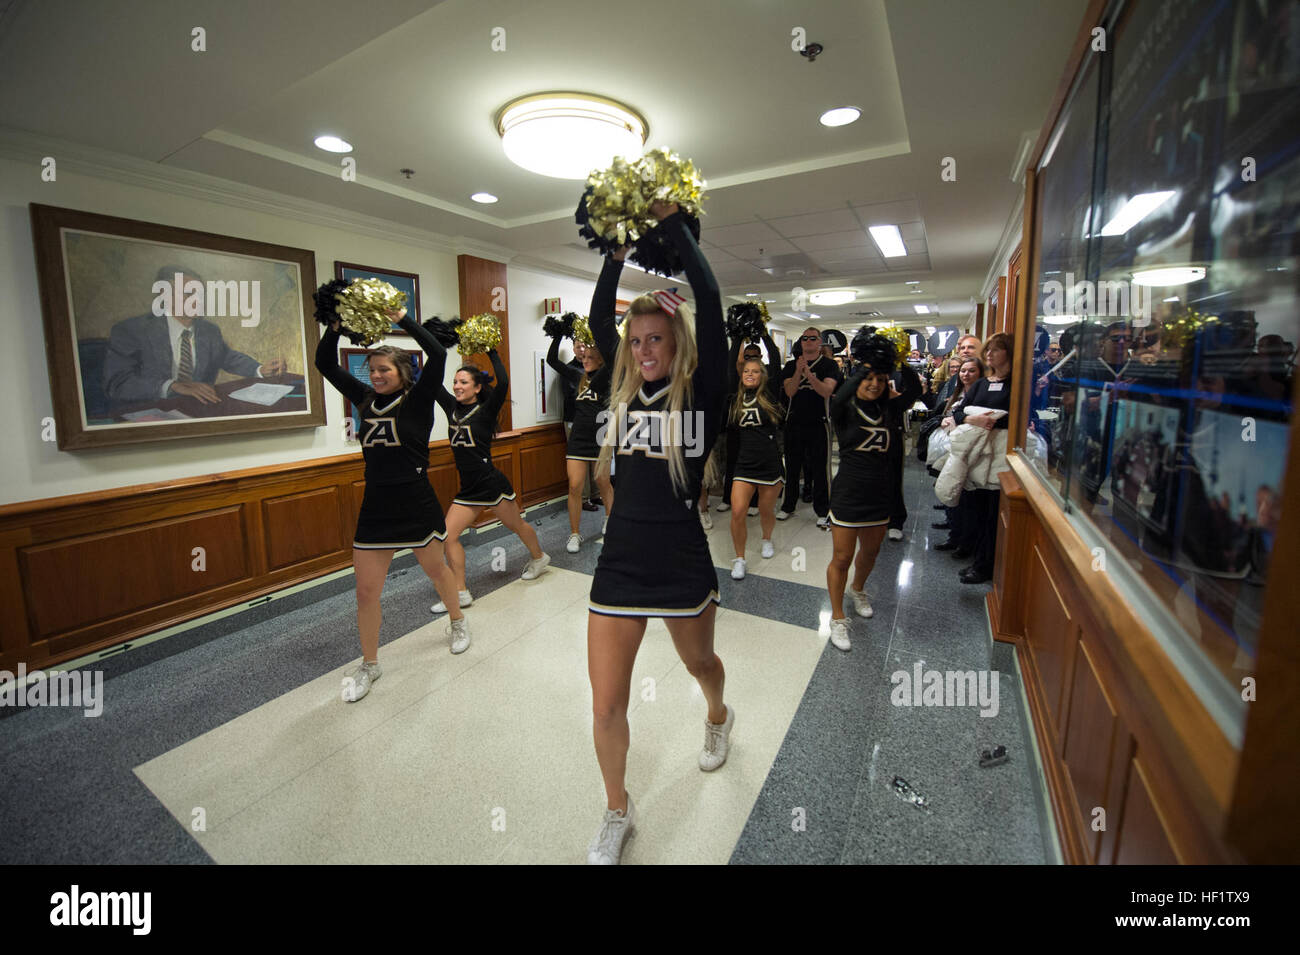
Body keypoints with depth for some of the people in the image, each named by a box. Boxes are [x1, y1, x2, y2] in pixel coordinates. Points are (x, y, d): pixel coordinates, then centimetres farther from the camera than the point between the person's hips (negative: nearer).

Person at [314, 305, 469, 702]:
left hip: (417, 505, -4)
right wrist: (336, 326, -2)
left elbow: (438, 354, -18)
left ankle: (457, 621, 45)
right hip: (375, 509, 4)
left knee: (436, 570, 17)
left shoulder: (418, 399, -6)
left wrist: (402, 318, -15)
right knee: (366, 591, 6)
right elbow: (325, 364, 11)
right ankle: (369, 665, 25)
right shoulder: (366, 399, 7)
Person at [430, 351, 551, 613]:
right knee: (447, 535, -2)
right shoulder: (452, 408, 5)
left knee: (517, 526, 15)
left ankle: (539, 558, 43)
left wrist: (492, 352, -17)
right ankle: (460, 593, 9)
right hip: (469, 489, 6)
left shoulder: (486, 410, -11)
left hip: (492, 484, -5)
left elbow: (503, 382, -25)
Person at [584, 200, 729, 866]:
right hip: (619, 564, 3)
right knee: (606, 707, 7)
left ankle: (718, 717, 62)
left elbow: (709, 302, -14)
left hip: (682, 566, -2)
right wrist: (620, 248, 5)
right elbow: (598, 319, 7)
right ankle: (617, 813, 35)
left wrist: (671, 222, -6)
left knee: (699, 662, 25)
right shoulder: (626, 389, 5)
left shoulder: (701, 392, -6)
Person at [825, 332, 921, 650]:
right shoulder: (846, 410, -10)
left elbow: (914, 391, -12)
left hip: (880, 494, 5)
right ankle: (838, 619, 17)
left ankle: (858, 590, 51)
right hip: (848, 494, -5)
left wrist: (902, 363, -22)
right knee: (842, 558, 1)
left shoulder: (888, 409, 2)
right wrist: (865, 367, -30)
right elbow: (840, 397, -32)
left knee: (870, 552, 22)